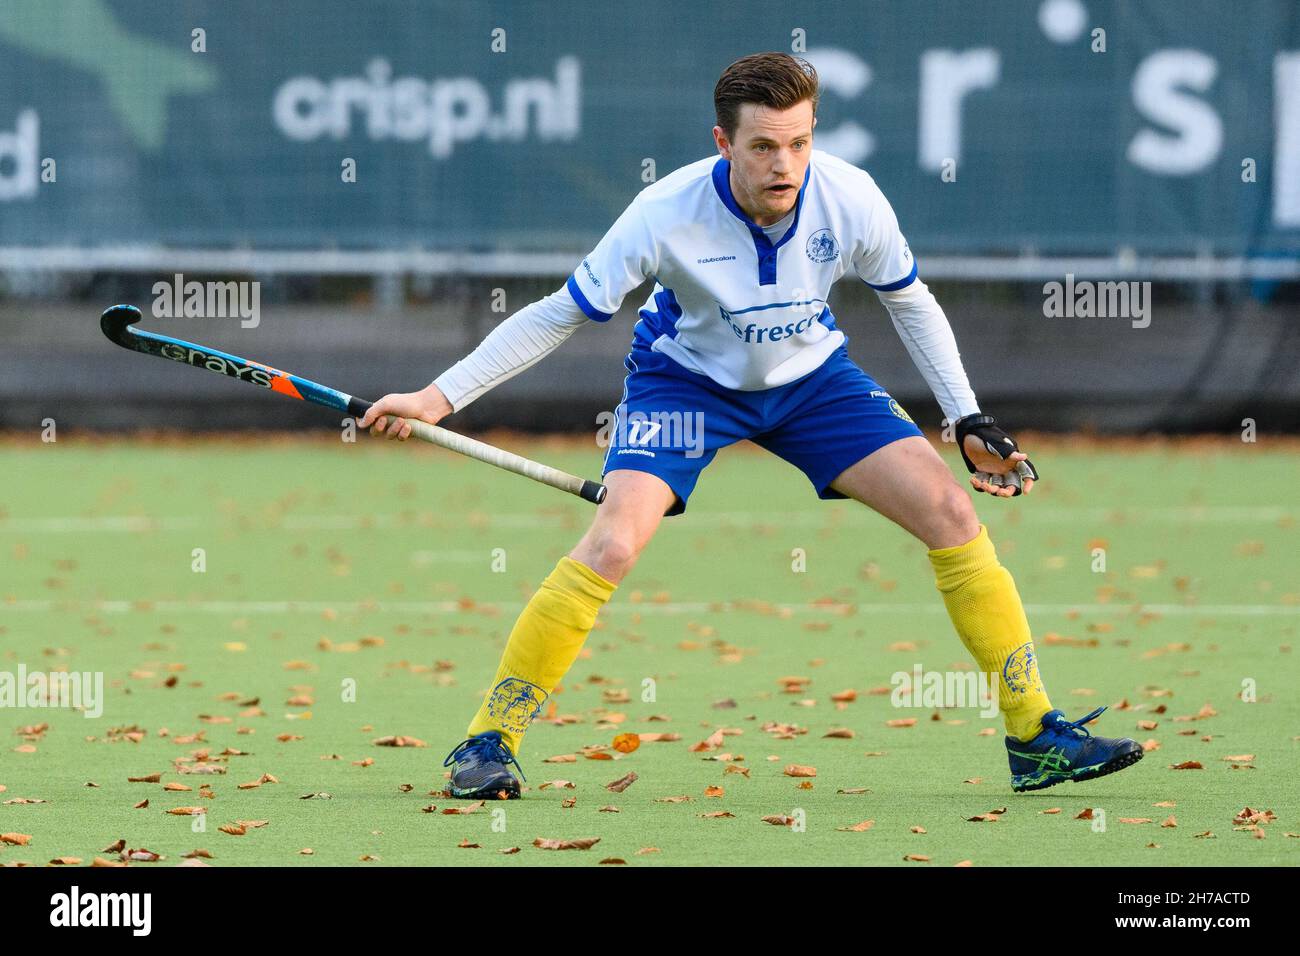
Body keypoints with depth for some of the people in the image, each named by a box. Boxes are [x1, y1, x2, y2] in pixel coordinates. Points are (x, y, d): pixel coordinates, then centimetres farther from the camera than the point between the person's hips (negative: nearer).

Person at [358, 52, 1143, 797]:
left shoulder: (851, 199, -22)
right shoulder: (667, 215, -29)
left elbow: (911, 302, -1)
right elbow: (561, 315, -18)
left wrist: (969, 421, -3)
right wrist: (439, 397, -21)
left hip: (813, 377, 3)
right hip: (687, 377, -3)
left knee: (952, 511, -10)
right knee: (613, 545, -25)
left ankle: (1035, 734, 1)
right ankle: (489, 743, -12)